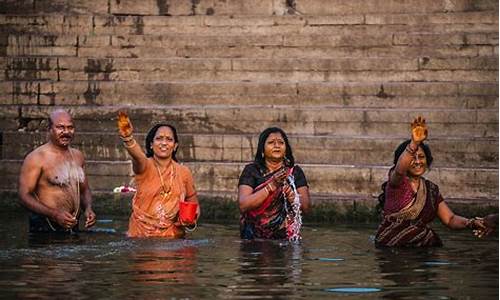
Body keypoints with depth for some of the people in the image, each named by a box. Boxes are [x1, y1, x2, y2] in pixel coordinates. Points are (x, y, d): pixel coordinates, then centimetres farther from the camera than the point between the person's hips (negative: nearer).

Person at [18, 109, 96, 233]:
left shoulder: (77, 156, 12)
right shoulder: (37, 158, -8)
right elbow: (24, 195, -14)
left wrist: (88, 208, 0)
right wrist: (54, 214, -24)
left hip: (73, 227, 6)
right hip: (45, 228, -6)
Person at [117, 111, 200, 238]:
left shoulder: (184, 172, 6)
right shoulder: (145, 166, -2)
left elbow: (193, 203, 17)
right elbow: (137, 155, -26)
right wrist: (128, 138, -47)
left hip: (172, 236, 1)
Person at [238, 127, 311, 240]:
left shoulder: (295, 171, 9)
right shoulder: (251, 171, 4)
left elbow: (306, 207, 3)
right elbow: (243, 205, -10)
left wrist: (294, 198, -19)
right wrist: (271, 186, -18)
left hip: (286, 237, 1)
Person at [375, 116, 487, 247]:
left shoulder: (431, 189, 12)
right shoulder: (395, 181, -5)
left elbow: (450, 219, 8)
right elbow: (399, 169, -29)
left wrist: (471, 223, -14)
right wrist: (414, 144, -47)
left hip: (423, 245, 3)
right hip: (390, 244, -3)